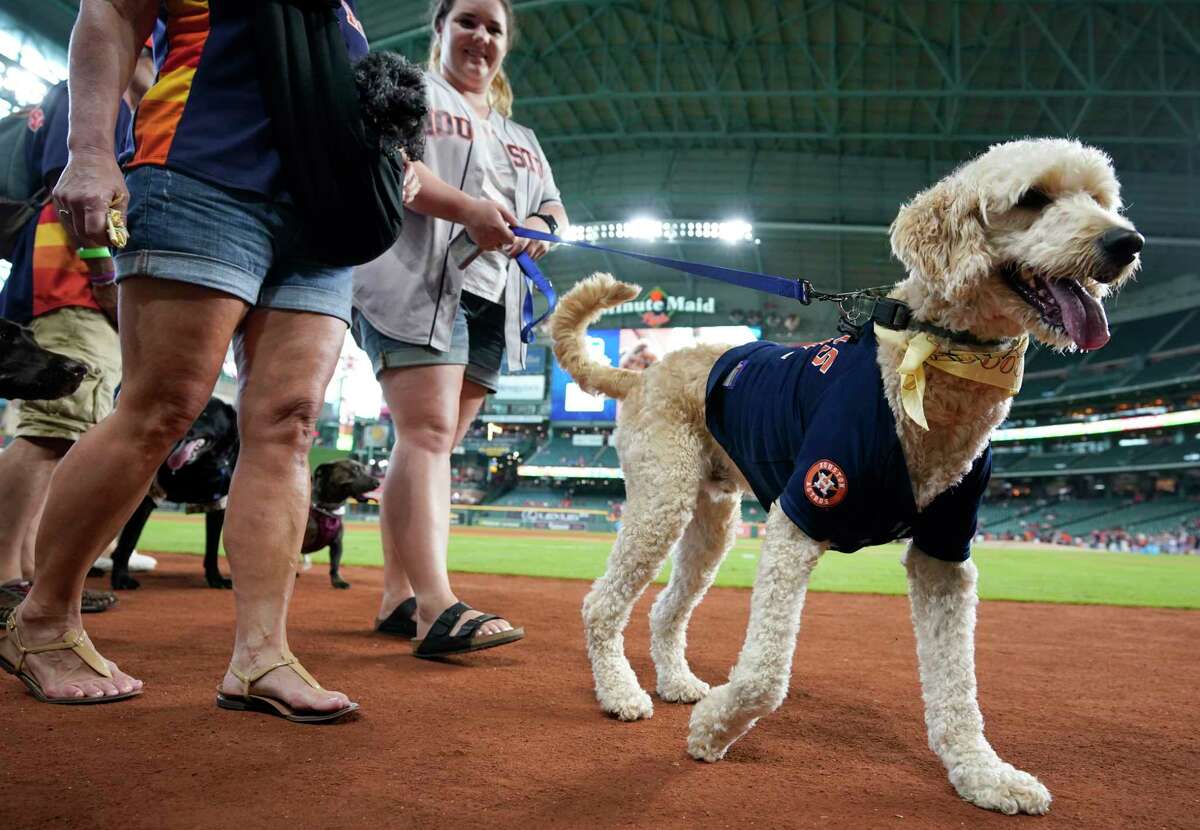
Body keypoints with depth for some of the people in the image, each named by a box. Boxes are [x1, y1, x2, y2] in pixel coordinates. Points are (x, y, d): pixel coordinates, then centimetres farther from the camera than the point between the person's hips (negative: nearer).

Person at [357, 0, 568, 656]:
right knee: (427, 431, -18)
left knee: (432, 442, 2)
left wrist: (540, 228, 1)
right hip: (416, 282, -6)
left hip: (490, 300, 6)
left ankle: (398, 597, 5)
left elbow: (554, 210, 27)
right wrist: (468, 210, -20)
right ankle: (436, 608, -26)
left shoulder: (521, 139, 30)